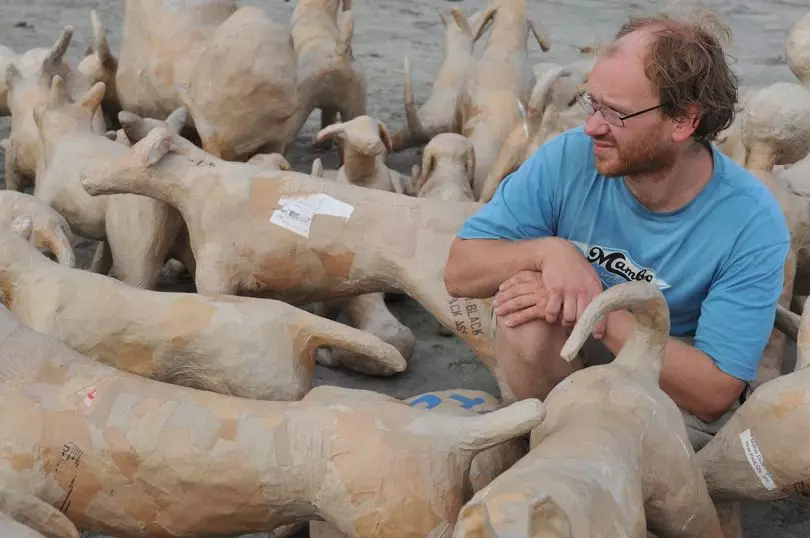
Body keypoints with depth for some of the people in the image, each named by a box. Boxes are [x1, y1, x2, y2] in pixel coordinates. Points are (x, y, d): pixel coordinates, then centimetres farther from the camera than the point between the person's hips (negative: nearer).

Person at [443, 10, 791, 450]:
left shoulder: (752, 225, -21)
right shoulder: (568, 159, -17)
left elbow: (716, 391, -22)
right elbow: (459, 273, -13)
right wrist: (549, 251, -33)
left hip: (673, 400, -1)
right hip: (556, 366, 1)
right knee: (525, 299, -30)